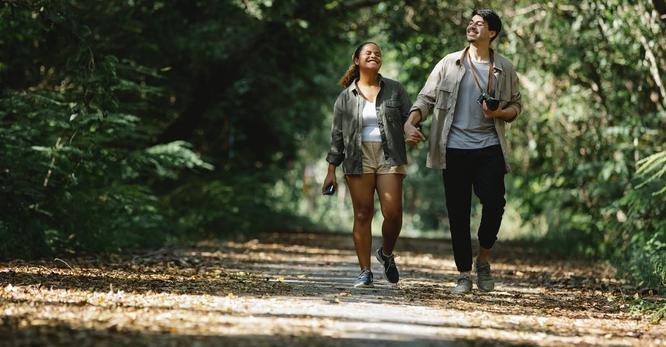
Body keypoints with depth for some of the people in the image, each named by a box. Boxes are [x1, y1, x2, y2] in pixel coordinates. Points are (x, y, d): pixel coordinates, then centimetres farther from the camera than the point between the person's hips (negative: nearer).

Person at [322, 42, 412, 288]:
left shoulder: (394, 90, 11)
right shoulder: (346, 97, 10)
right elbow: (337, 135, 11)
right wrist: (331, 170, 7)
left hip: (389, 158, 0)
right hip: (358, 161, 0)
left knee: (393, 213, -10)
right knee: (363, 215, -2)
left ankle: (386, 254, 19)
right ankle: (365, 271, 3)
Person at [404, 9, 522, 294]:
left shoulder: (505, 69, 8)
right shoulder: (449, 64, 7)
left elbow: (515, 106, 15)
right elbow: (426, 98, 5)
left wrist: (498, 113, -8)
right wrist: (410, 122, -13)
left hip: (489, 146, 0)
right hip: (455, 149, 0)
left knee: (494, 202, -16)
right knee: (458, 212, 1)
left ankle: (483, 260, 8)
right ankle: (464, 275, 10)